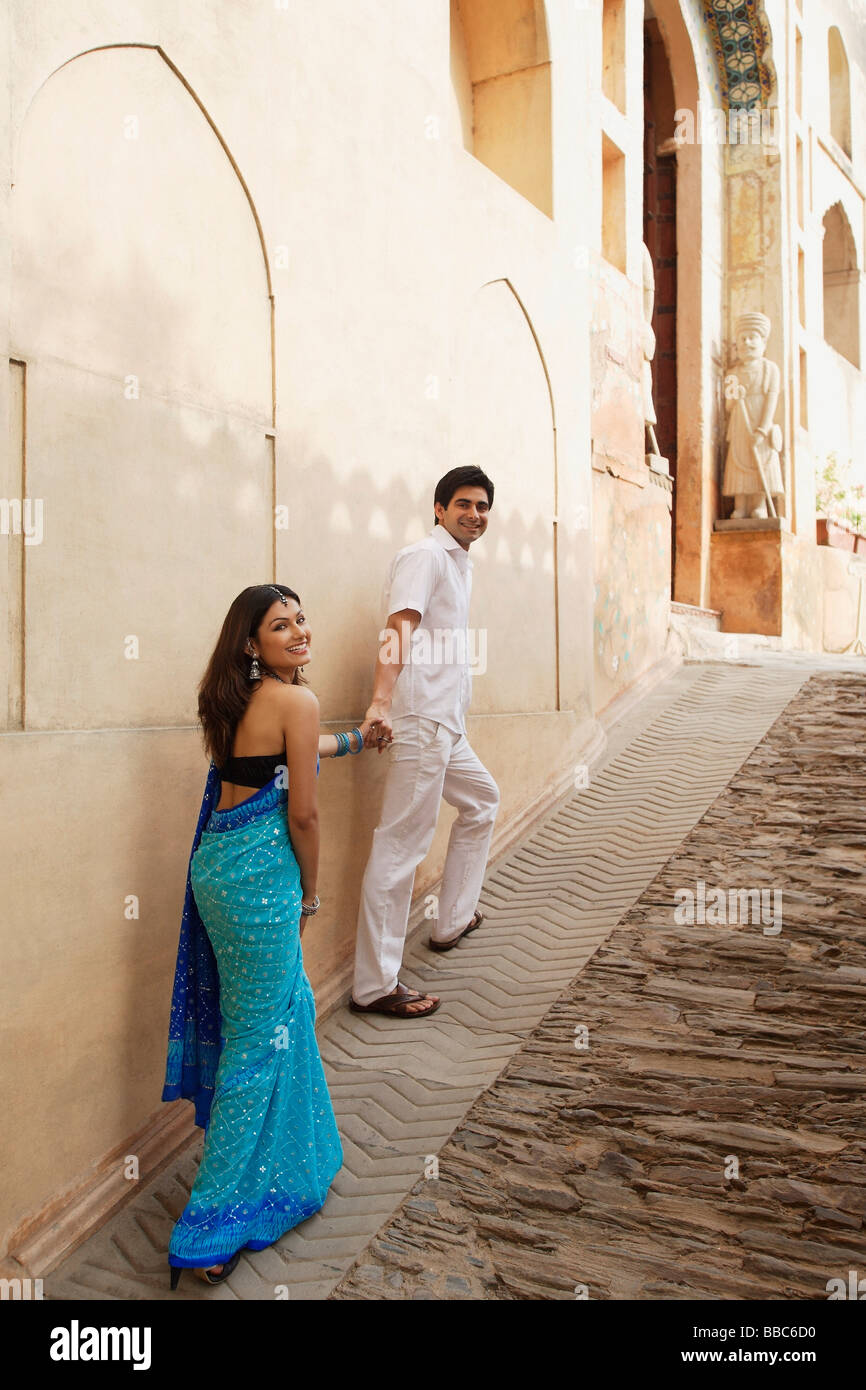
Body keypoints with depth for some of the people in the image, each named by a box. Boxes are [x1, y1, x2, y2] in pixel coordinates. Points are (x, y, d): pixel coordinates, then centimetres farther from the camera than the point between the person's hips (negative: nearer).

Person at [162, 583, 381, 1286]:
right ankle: (213, 1230, 11)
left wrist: (352, 740, 47)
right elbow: (303, 813, -14)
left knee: (291, 1006, 25)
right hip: (258, 876, -9)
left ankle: (297, 1160, 45)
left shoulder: (238, 699, 12)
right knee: (259, 1037, 2)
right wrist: (310, 891, 2)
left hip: (217, 861, 9)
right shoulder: (296, 699, -14)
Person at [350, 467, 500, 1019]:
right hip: (421, 720, -10)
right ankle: (375, 985, -6)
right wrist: (381, 701, -37)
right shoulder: (425, 555, -8)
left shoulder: (462, 563, 22)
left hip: (448, 725, 10)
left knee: (483, 800, 25)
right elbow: (399, 627, -24)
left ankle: (454, 920, 35)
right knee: (402, 844, -11)